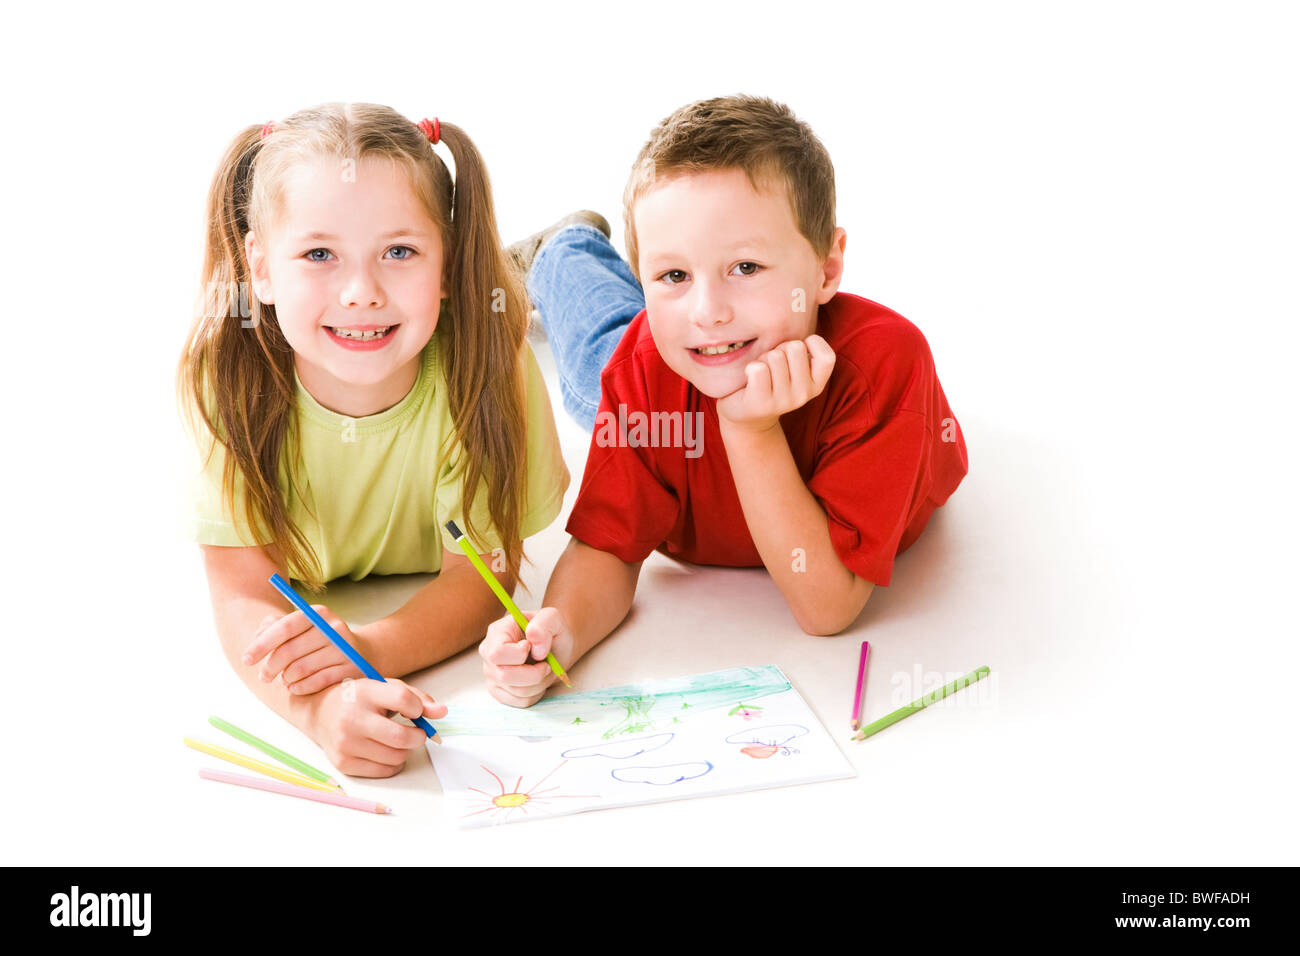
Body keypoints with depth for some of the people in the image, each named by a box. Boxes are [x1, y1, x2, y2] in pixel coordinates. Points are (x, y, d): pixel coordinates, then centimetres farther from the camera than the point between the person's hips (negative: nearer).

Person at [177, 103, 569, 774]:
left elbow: (481, 572, -23)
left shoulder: (485, 362, -27)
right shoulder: (225, 379, -26)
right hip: (305, 611, 1)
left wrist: (371, 648, -44)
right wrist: (319, 708, -51)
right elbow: (243, 595, -28)